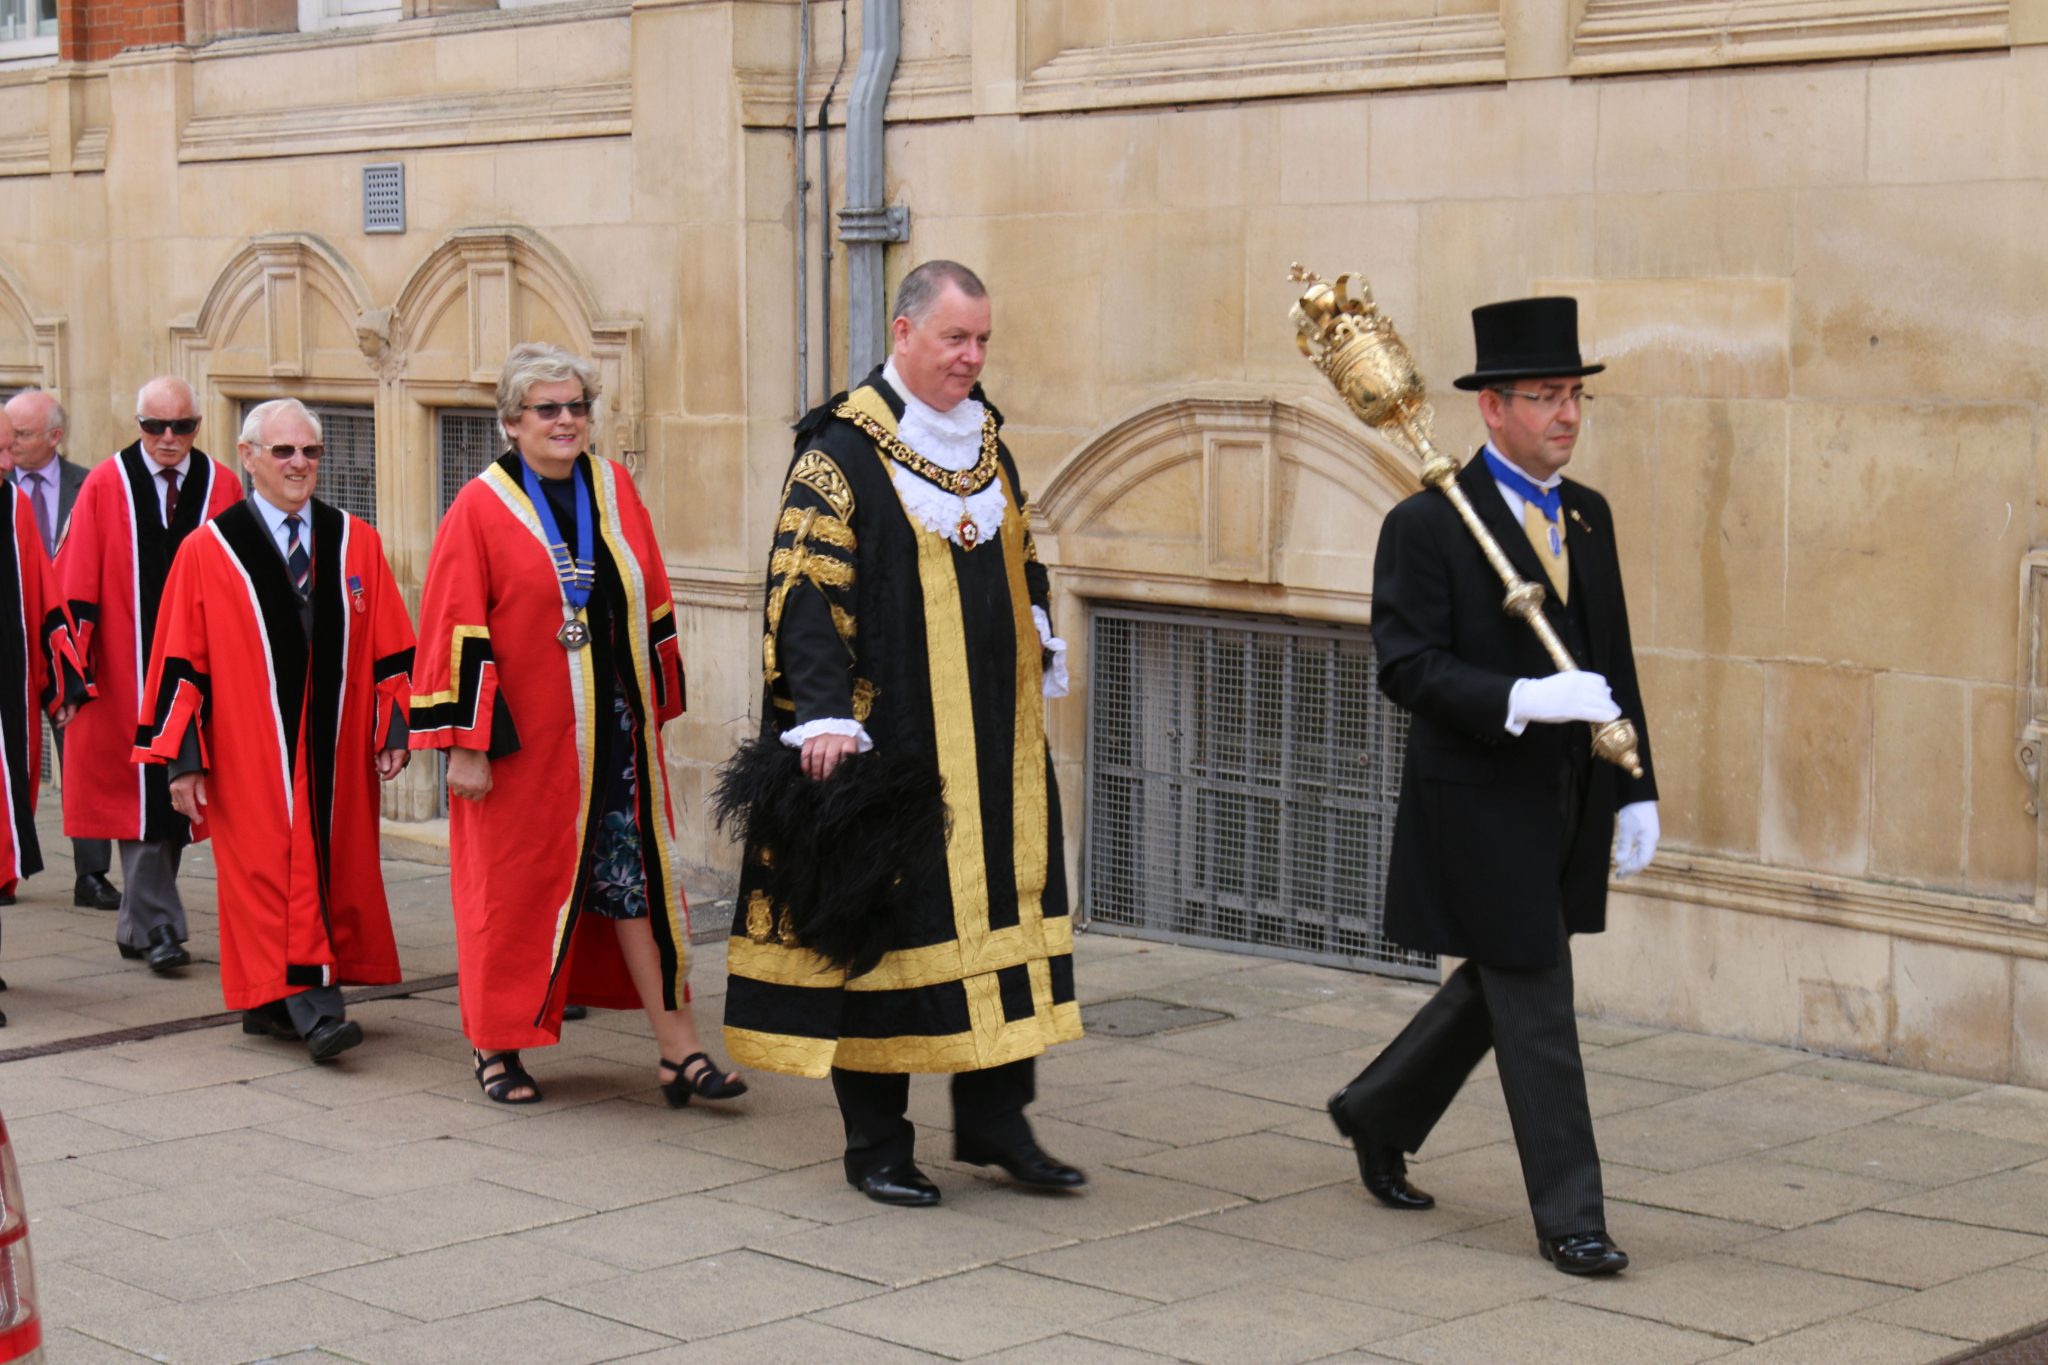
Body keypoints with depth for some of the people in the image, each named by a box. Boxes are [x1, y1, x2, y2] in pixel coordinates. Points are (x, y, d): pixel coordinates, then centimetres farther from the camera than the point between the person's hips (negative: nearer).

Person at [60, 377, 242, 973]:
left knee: (174, 793, 9)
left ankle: (137, 926, 21)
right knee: (142, 792, -4)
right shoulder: (105, 486, -3)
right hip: (125, 671, -3)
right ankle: (158, 926, -3)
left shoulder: (222, 488, 3)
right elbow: (76, 584, -3)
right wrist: (76, 661, -8)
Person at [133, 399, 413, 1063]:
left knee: (333, 864, 7)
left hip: (335, 748, 4)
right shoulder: (207, 551, -2)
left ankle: (271, 1003, 21)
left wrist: (394, 730, -1)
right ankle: (309, 1006, -10)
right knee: (274, 866, -8)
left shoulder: (356, 542, 7)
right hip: (251, 753, -4)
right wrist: (182, 757, -8)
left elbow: (390, 647, 7)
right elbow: (180, 663, -4)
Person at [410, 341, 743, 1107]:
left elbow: (652, 609, 14)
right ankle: (495, 1045, 22)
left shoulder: (615, 493, 7)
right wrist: (465, 744, -13)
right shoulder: (481, 510, -7)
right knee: (514, 880, 7)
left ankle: (678, 1050, 3)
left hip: (616, 729, 4)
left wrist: (657, 704, 13)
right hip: (525, 736, -4)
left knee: (636, 877, 2)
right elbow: (456, 633, -9)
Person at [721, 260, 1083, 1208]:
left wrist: (1039, 660, 14)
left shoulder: (986, 442, 13)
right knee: (882, 925, 0)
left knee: (1003, 906, 8)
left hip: (994, 739, 7)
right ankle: (876, 1145, 11)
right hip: (888, 738, -7)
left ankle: (994, 1118, 19)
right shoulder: (842, 451, -9)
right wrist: (823, 715, -24)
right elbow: (807, 589, -16)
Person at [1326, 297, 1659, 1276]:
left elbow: (1613, 660, 14)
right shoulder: (1427, 524, -12)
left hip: (1567, 802, 8)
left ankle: (1378, 1113, 39)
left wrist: (1636, 790, 9)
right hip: (1481, 800, -7)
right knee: (1535, 1007, -3)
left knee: (1499, 984, 18)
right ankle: (1568, 1217, 7)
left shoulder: (1588, 516, 10)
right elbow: (1407, 667, -16)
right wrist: (1522, 699, -29)